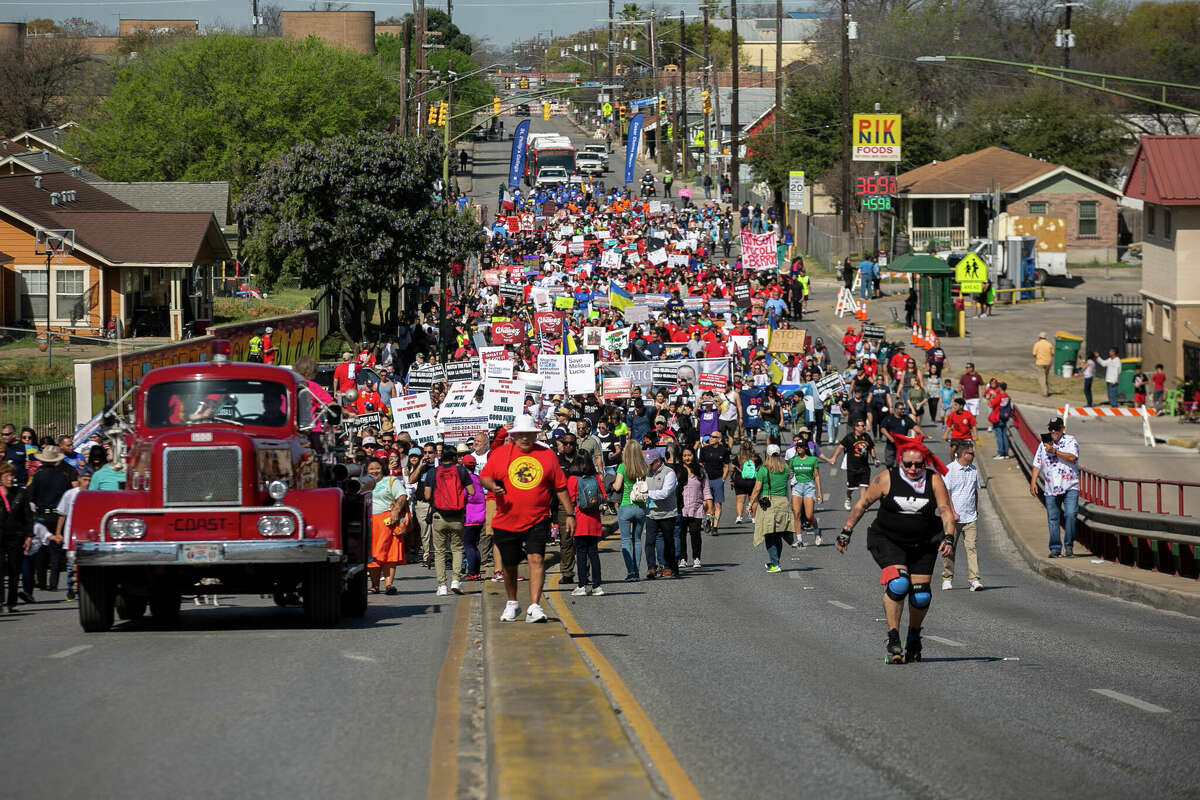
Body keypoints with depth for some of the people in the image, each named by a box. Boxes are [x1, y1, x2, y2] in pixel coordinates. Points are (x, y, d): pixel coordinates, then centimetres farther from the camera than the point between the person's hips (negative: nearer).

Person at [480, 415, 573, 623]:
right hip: (506, 520, 1)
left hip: (537, 520, -1)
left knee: (536, 559, -17)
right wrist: (492, 486, -15)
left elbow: (560, 487, 8)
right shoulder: (500, 454, 2)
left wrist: (570, 514, 7)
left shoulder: (547, 455, 3)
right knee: (509, 565, 12)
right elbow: (484, 477, 8)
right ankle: (512, 603, 34)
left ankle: (534, 606, -19)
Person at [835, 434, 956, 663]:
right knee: (898, 583, -24)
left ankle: (914, 636, 30)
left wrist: (948, 538, -27)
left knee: (921, 596, 0)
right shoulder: (887, 479, -9)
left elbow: (946, 512, -10)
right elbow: (862, 504, 1)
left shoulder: (934, 481, -6)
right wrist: (846, 533, 2)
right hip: (888, 540, -2)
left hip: (923, 545, 2)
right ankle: (893, 642, -17)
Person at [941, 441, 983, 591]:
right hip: (953, 517, -3)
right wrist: (953, 513, -14)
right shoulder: (949, 469, -5)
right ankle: (947, 579, 16)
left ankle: (974, 579, -12)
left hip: (970, 517, 3)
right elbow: (946, 493, -9)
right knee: (950, 549, 4)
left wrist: (976, 510, 22)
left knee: (972, 547, -7)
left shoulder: (973, 470, 11)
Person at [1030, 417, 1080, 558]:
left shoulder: (1070, 441, 1)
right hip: (1051, 488, 3)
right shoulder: (1044, 444, 13)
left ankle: (1069, 546, -4)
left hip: (1070, 487, -3)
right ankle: (1055, 548, 9)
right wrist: (1033, 482, 3)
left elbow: (1072, 457, -16)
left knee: (1070, 515, -14)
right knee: (1053, 519, 3)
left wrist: (1055, 451, -18)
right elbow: (1037, 464, 14)